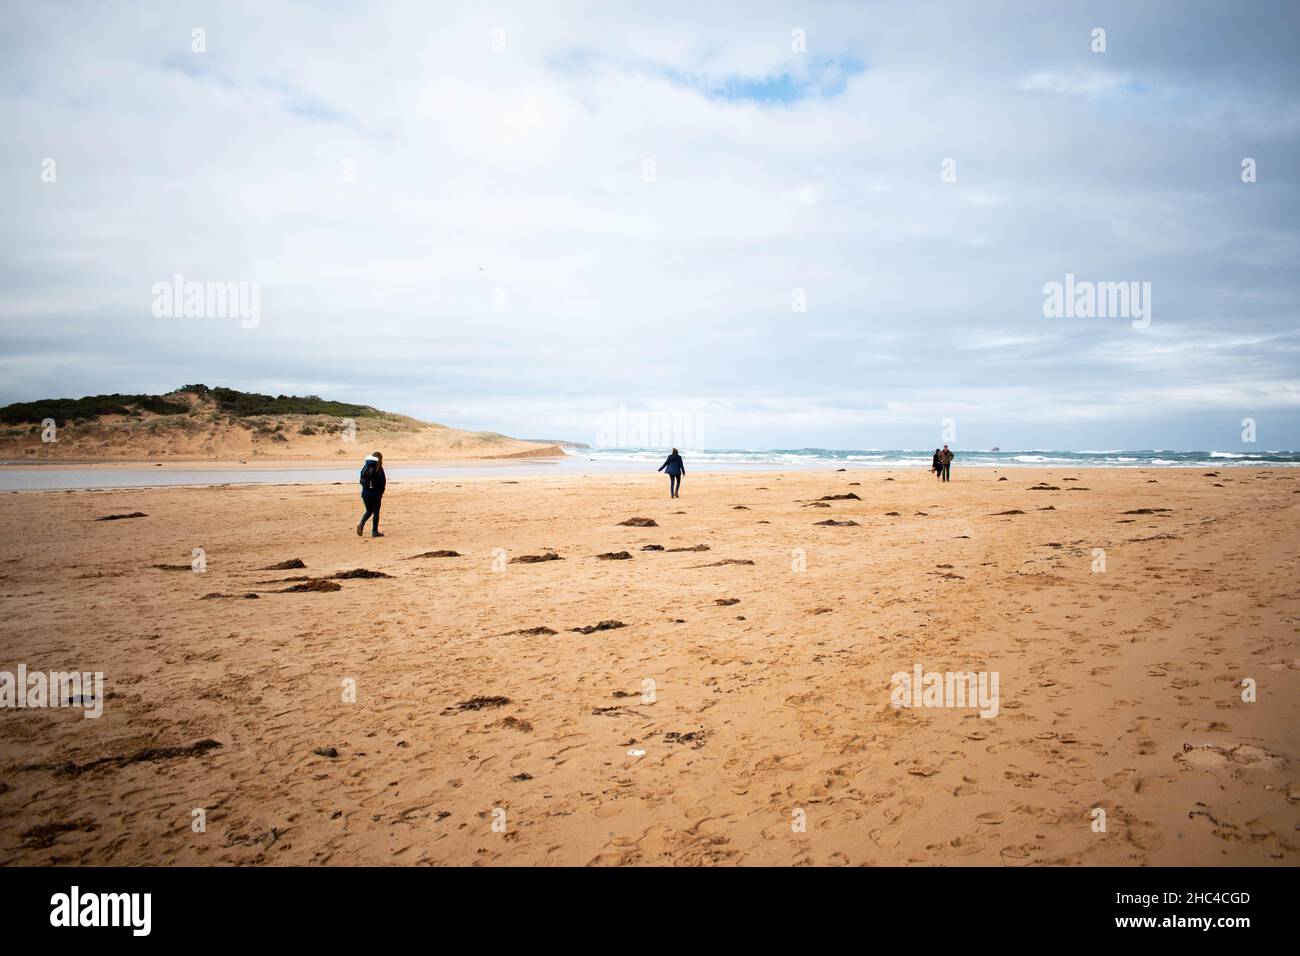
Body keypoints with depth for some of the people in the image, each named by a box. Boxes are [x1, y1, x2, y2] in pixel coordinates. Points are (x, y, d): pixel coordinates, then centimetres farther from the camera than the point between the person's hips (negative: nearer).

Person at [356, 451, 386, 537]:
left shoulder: (365, 467, 4)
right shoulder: (378, 469, -11)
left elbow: (362, 481, 6)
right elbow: (382, 482, -11)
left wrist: (366, 488, 13)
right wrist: (381, 493, 2)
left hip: (365, 493, 5)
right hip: (375, 494, -5)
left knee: (369, 511, 18)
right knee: (376, 512, 6)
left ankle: (361, 523, -6)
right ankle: (374, 531, 8)